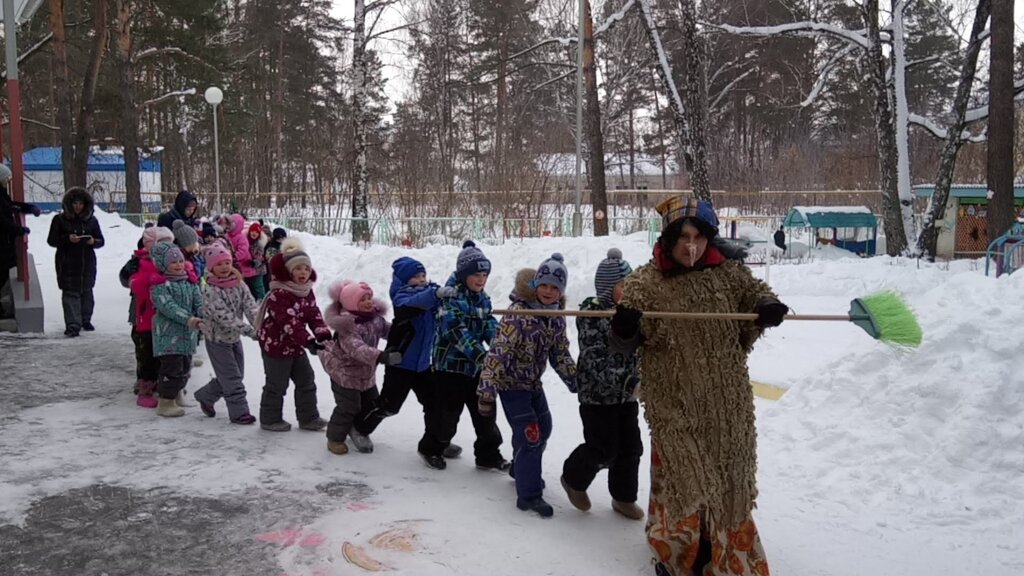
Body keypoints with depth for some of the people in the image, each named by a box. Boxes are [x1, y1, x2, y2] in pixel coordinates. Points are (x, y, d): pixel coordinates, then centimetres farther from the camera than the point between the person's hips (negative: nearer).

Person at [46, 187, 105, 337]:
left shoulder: (91, 220, 7)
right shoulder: (60, 219, 0)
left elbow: (101, 240, 10)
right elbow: (51, 240, -1)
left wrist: (93, 241, -13)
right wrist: (67, 239, -18)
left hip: (87, 263, 3)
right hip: (67, 264, -3)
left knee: (86, 292, 12)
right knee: (70, 293, -6)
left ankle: (86, 320, 27)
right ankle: (73, 326, -9)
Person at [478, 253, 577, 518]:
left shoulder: (557, 317, -3)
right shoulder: (518, 314, -27)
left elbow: (560, 353, 8)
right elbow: (498, 353, -30)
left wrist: (576, 381, 1)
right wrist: (487, 390, -33)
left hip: (534, 382, 8)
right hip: (511, 383, -8)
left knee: (543, 427, 20)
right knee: (529, 434, -12)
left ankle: (522, 470, 45)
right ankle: (528, 495, -1)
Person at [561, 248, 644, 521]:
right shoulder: (592, 314, -16)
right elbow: (595, 359, -23)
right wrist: (627, 380, -30)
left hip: (626, 393, 7)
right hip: (598, 393, -6)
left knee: (631, 447, 10)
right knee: (604, 449, -3)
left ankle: (624, 497, 28)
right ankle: (573, 478, 25)